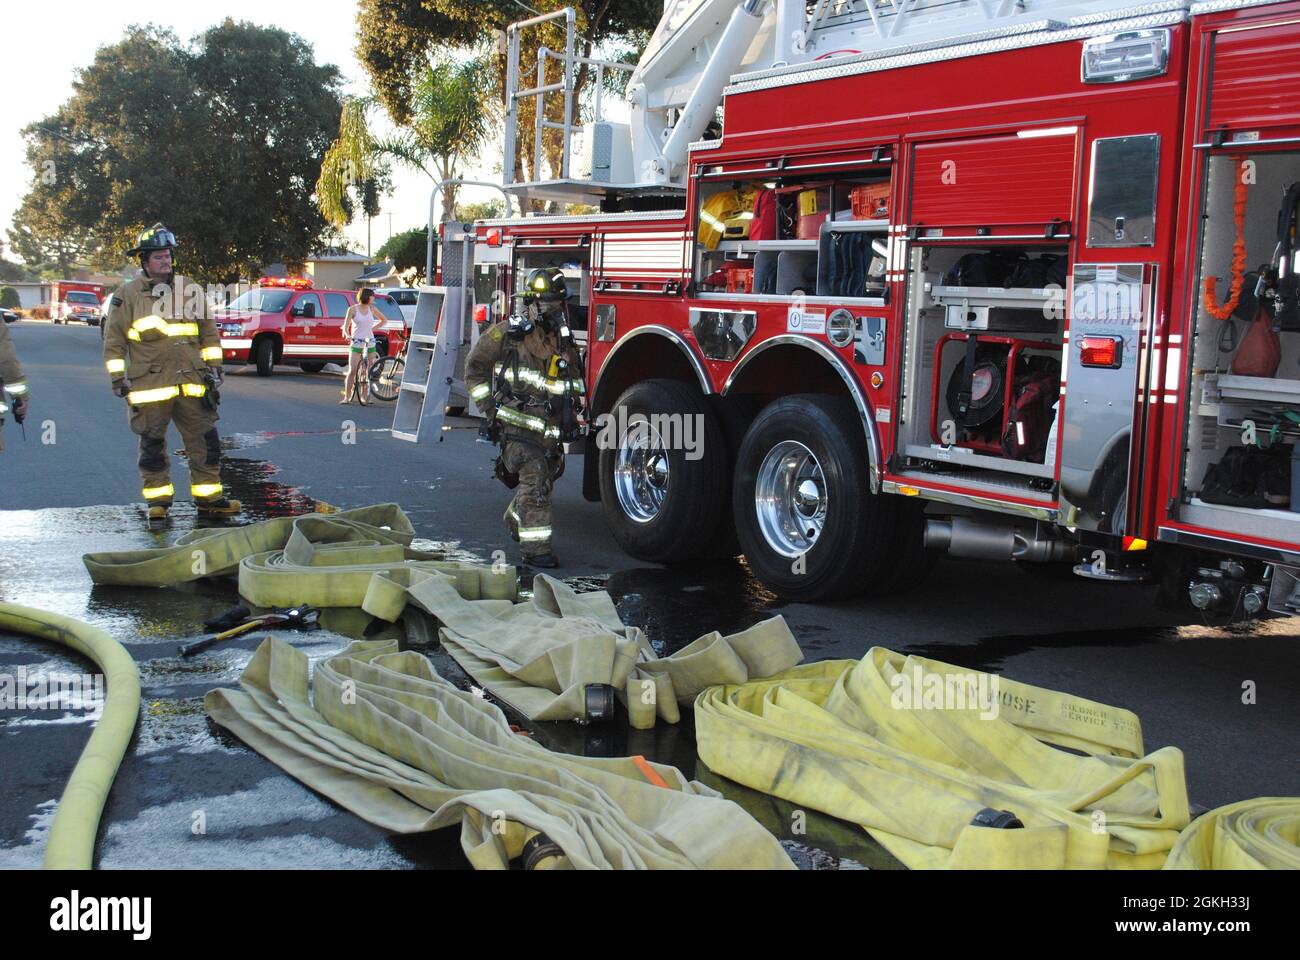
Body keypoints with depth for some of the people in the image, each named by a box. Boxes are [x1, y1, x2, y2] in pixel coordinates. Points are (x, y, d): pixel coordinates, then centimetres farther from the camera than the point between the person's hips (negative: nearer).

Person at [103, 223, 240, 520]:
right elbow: (113, 341, 5)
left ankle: (209, 497, 12)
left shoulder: (190, 290, 10)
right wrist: (119, 379, 1)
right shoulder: (128, 295, 1)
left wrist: (213, 368, 14)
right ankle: (158, 501, 16)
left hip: (191, 381, 3)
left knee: (206, 441, 3)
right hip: (149, 384, -2)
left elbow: (209, 332, 18)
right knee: (153, 445, 5)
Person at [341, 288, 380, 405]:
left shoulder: (372, 309, 7)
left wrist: (373, 328, 7)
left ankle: (364, 397, 8)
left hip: (370, 342, 3)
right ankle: (347, 397, -6)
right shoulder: (353, 309, -2)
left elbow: (383, 320, 21)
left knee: (367, 371, 2)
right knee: (352, 371, -9)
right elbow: (346, 326, -5)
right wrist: (347, 335, -25)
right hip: (356, 342, -3)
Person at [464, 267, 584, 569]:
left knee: (545, 478, 15)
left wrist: (571, 413, 15)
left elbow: (574, 379, 26)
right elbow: (475, 366, 2)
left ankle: (515, 521, 41)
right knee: (534, 481, -13)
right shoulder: (508, 332, -5)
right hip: (519, 423, -6)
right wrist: (489, 405, -3)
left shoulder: (564, 339, 13)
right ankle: (535, 547, -10)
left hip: (551, 427, 6)